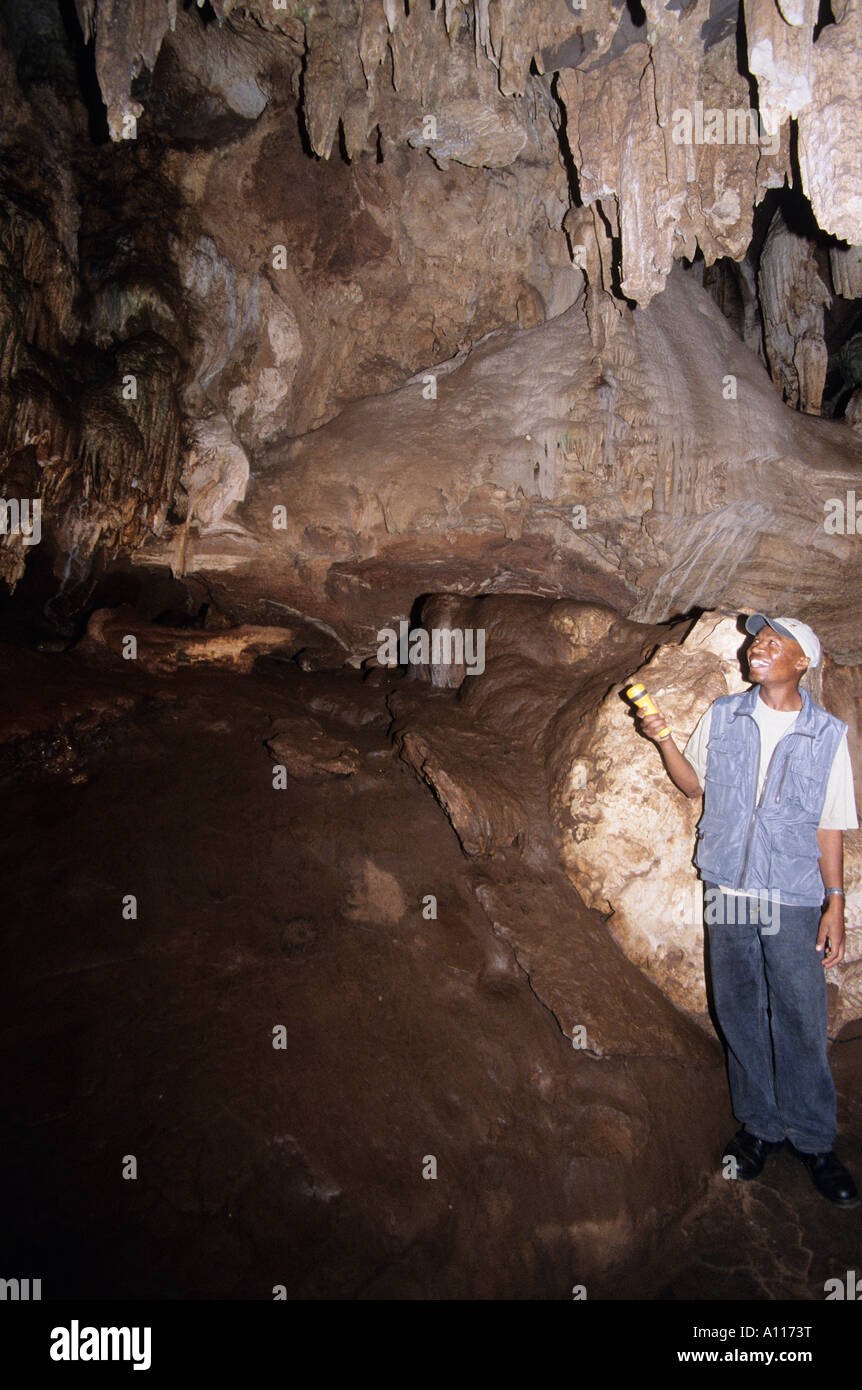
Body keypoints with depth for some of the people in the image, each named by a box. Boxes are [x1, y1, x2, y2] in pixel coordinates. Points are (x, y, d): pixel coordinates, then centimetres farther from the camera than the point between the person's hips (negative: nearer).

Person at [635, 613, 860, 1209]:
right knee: (740, 1015, 11)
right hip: (728, 892, 3)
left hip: (794, 899, -2)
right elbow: (693, 783, 13)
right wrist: (663, 739, -3)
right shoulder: (722, 717, 3)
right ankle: (761, 1126, 28)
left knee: (801, 1023, 2)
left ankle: (814, 1139, 21)